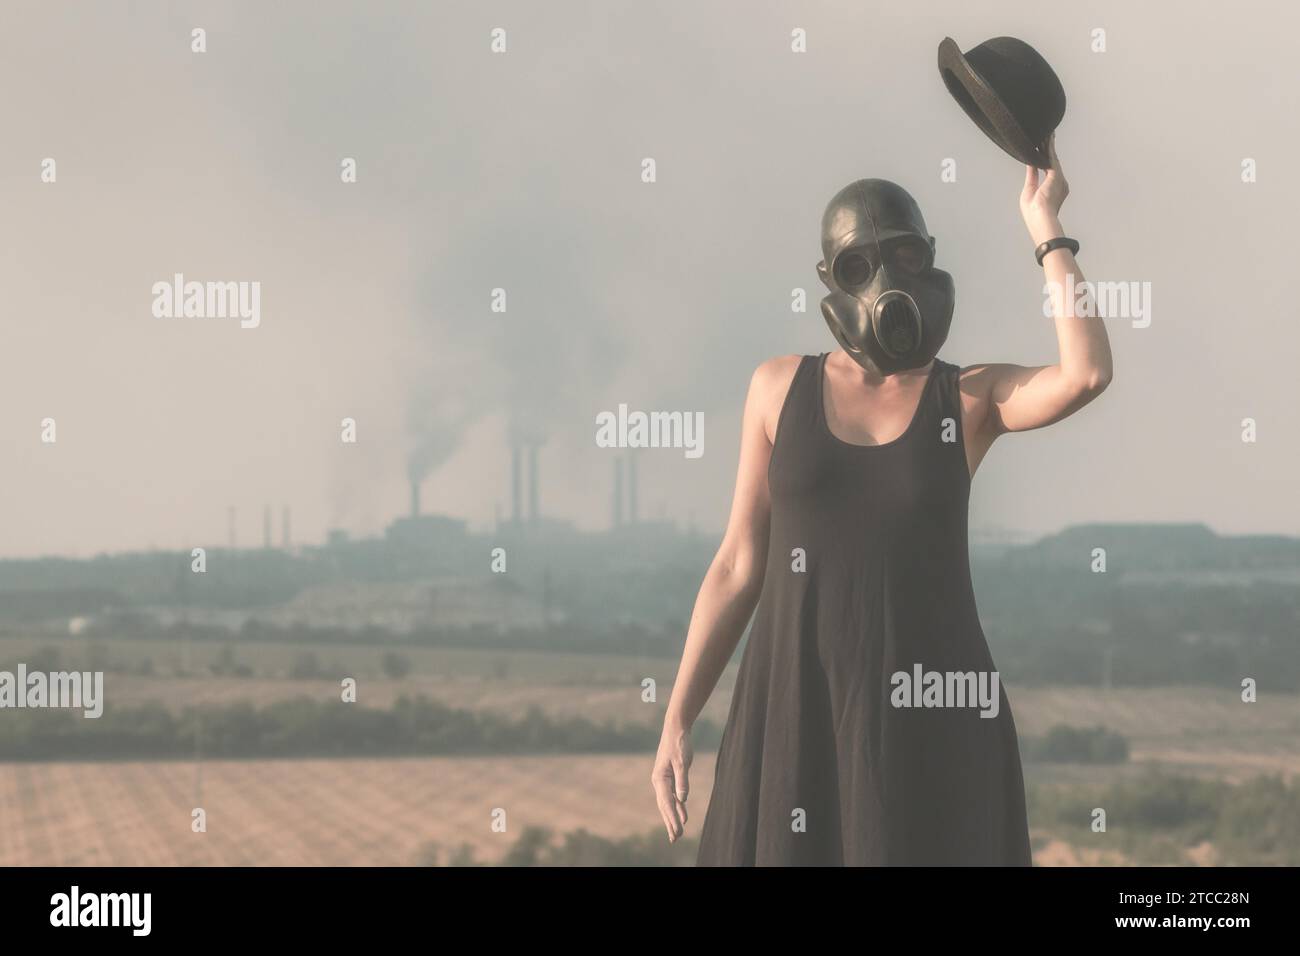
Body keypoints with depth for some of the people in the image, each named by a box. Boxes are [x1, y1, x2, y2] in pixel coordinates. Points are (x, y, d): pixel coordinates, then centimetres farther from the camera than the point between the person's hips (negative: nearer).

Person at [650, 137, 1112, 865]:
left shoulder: (974, 397, 4)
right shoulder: (782, 387, 7)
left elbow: (1087, 374, -18)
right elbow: (740, 565, 9)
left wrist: (1046, 229, -6)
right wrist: (677, 722, 5)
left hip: (929, 715, -1)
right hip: (798, 710, 1)